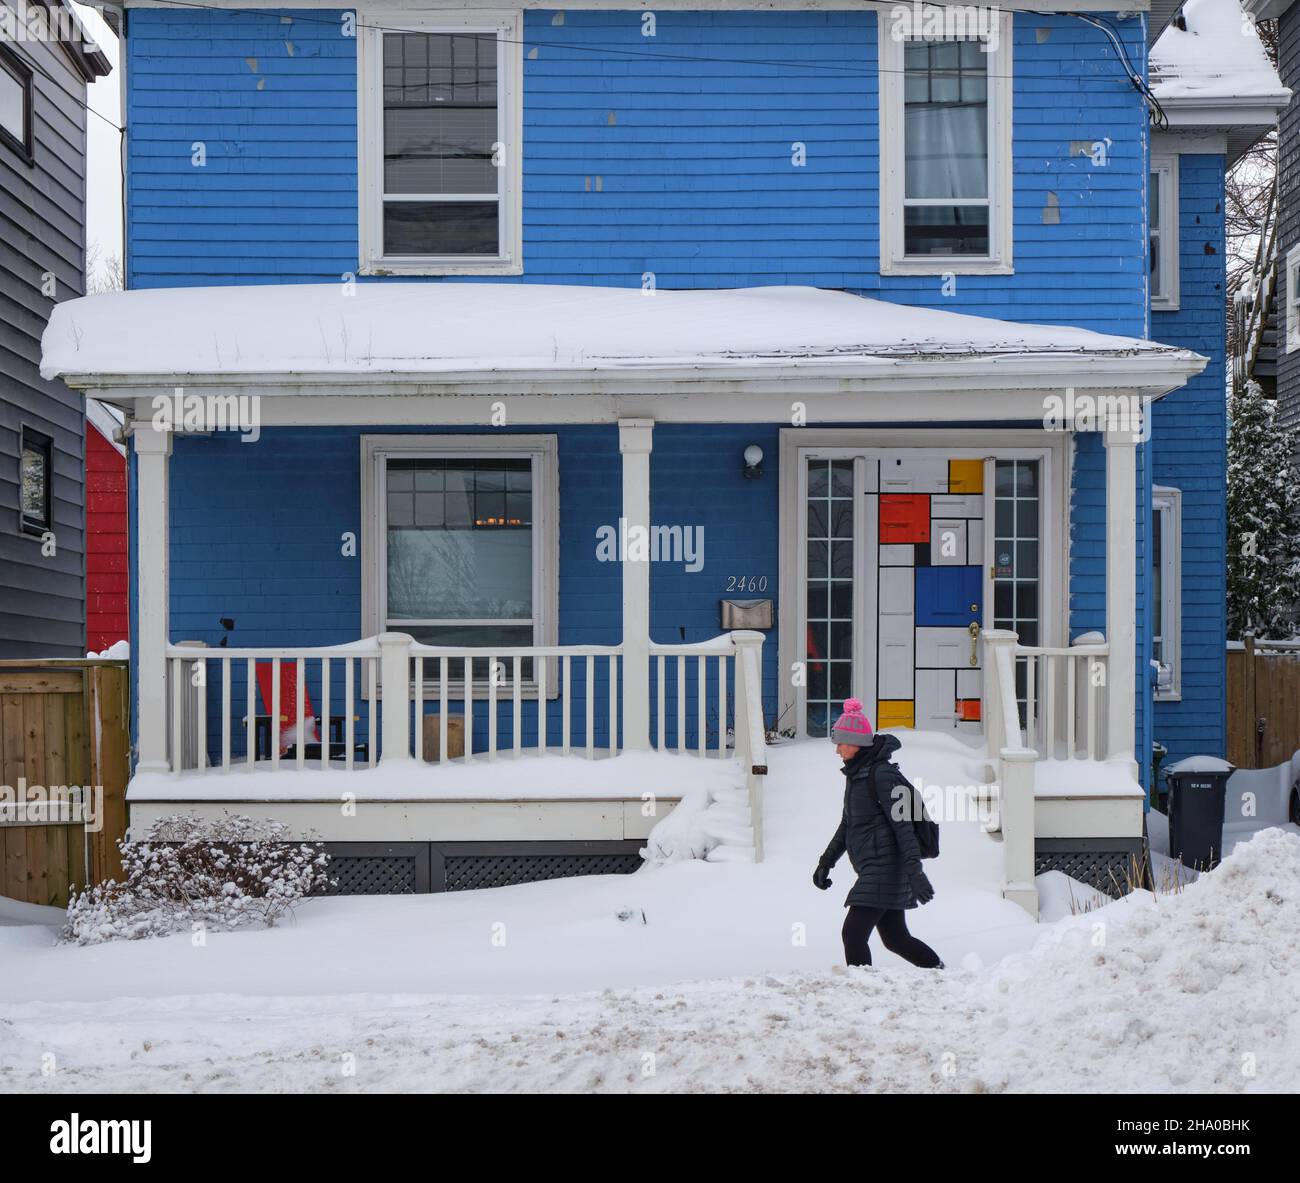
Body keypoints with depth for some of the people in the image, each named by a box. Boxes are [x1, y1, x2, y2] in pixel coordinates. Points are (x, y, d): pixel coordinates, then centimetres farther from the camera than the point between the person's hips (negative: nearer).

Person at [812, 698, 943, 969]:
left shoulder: (882, 775, -14)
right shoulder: (856, 774, 14)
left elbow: (903, 826, -18)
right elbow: (848, 824, 25)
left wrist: (914, 872, -23)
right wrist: (826, 861, 24)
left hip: (884, 868, -9)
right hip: (873, 869, 9)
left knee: (853, 933, -14)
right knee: (896, 939, 14)